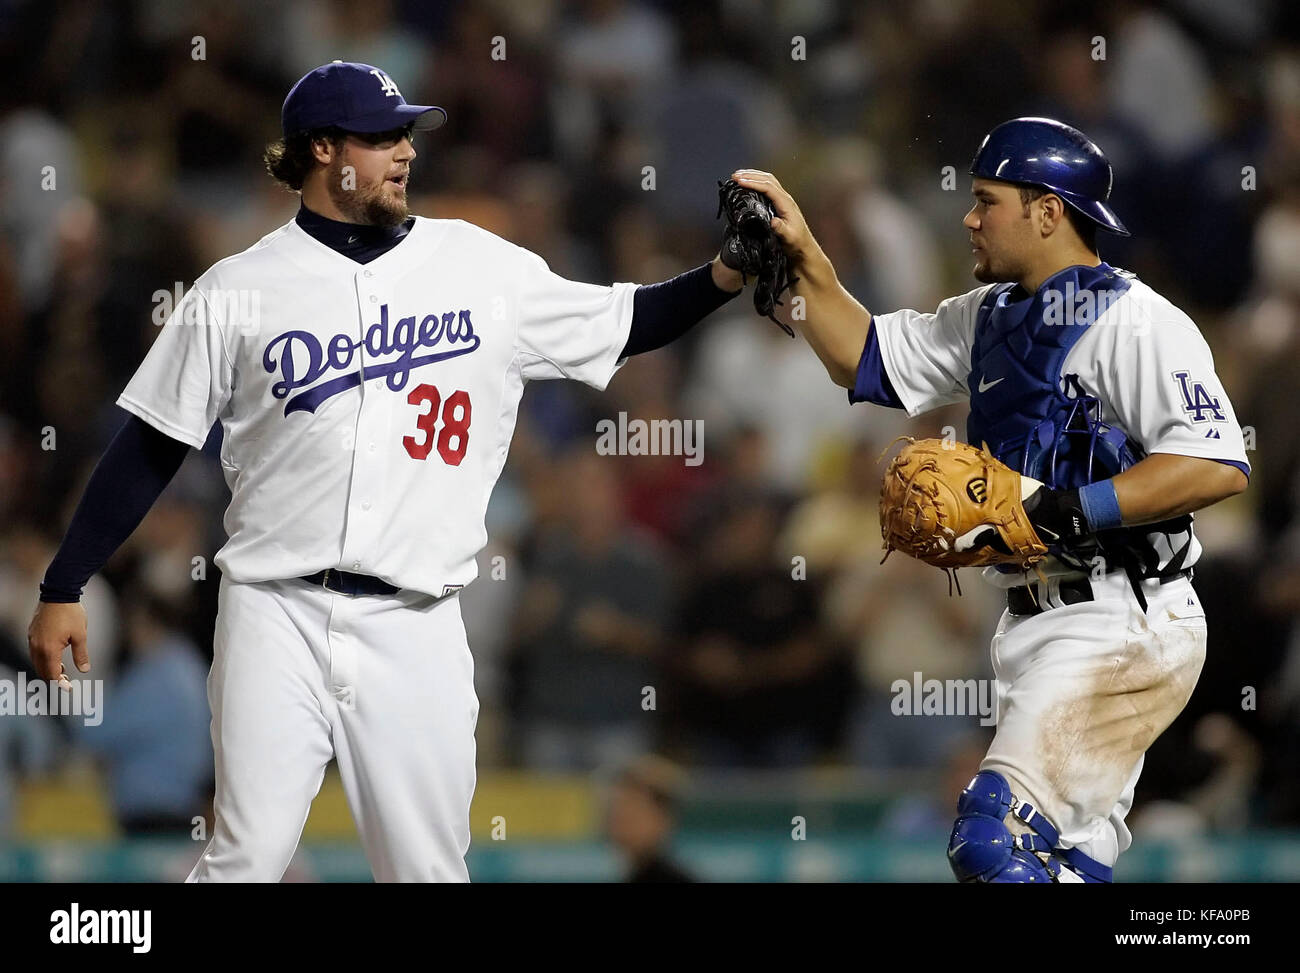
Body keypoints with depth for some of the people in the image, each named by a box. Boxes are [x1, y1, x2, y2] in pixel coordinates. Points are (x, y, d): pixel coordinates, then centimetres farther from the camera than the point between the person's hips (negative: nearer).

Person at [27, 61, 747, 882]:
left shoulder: (483, 269, 8)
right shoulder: (239, 292, 2)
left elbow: (620, 327, 14)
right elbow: (149, 452, 6)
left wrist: (724, 277, -3)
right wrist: (63, 589, 4)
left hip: (415, 623, 2)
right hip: (279, 617, -2)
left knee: (429, 868, -1)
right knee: (249, 861, -10)